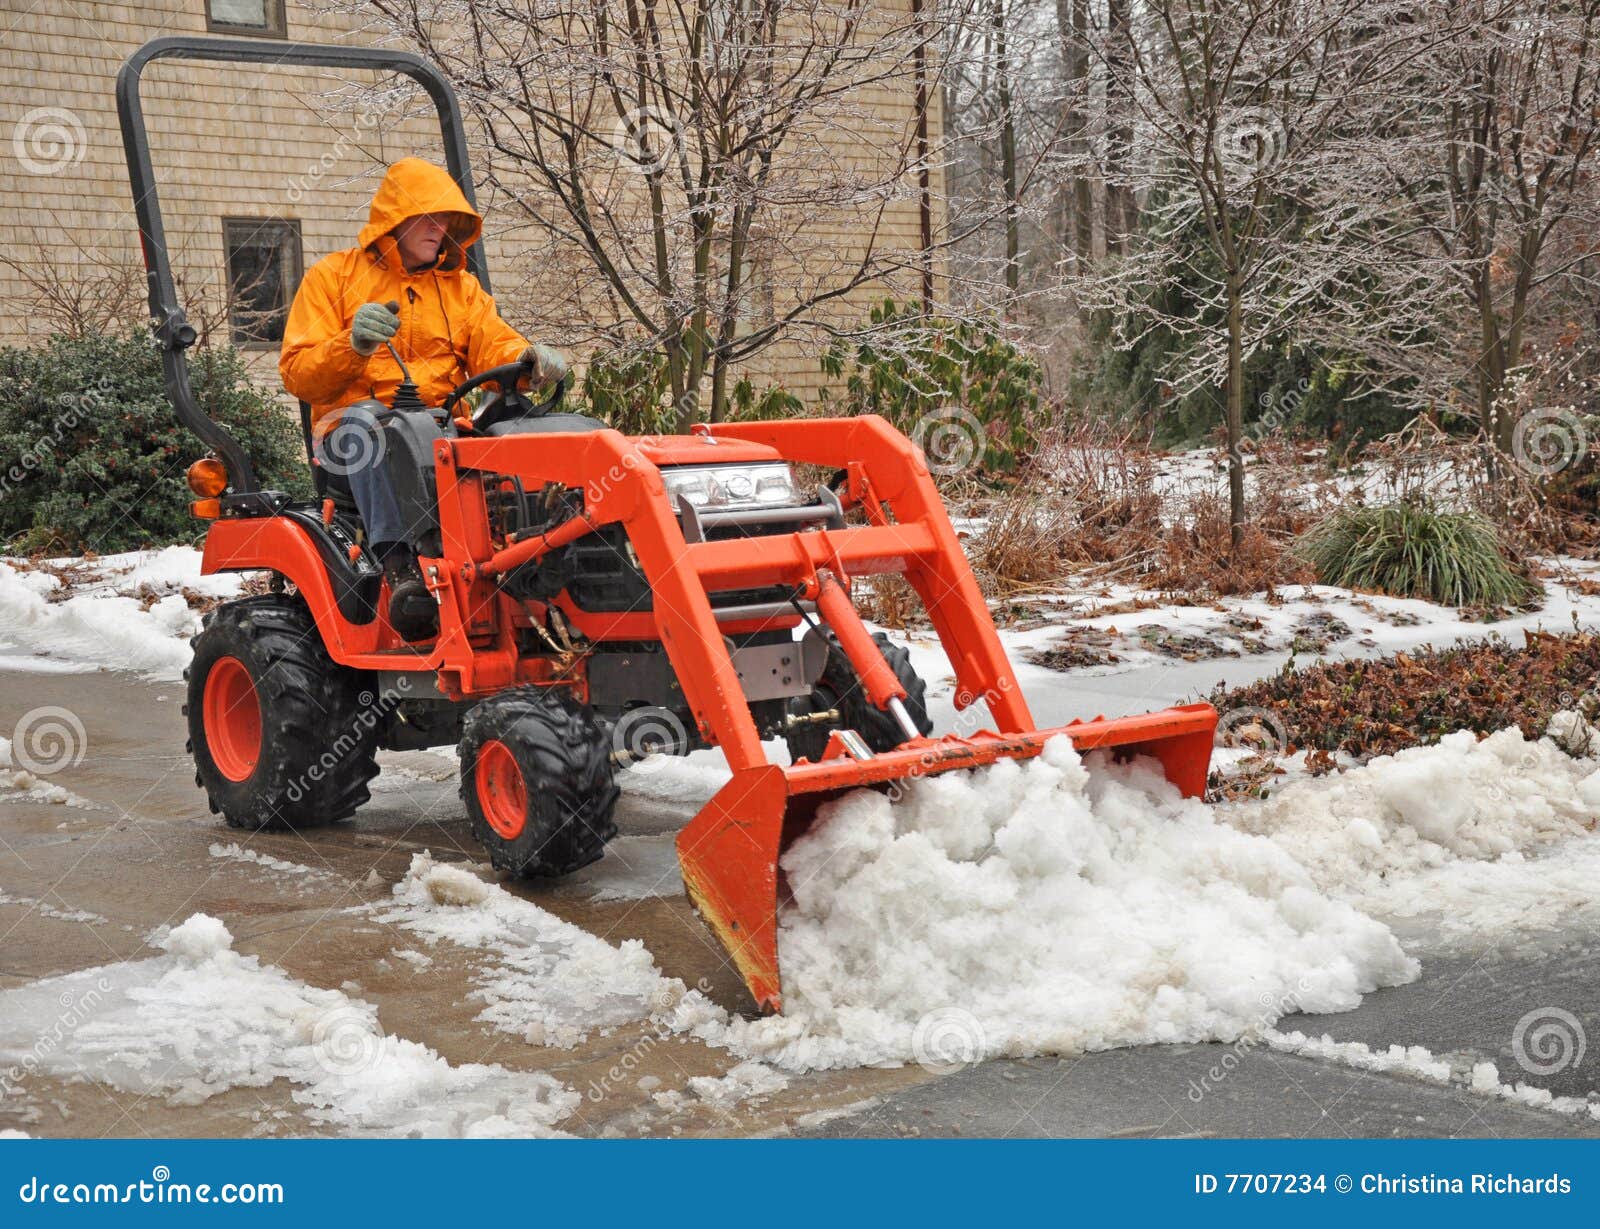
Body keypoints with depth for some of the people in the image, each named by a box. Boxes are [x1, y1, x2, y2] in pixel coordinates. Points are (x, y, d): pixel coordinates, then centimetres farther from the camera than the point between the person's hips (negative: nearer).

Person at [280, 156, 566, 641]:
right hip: (353, 434, -3)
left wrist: (529, 359, -17)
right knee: (370, 420, -38)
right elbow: (298, 375, 0)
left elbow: (495, 350, 7)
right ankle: (398, 563, -46)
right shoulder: (334, 276, 10)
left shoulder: (459, 286, 22)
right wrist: (353, 346, -19)